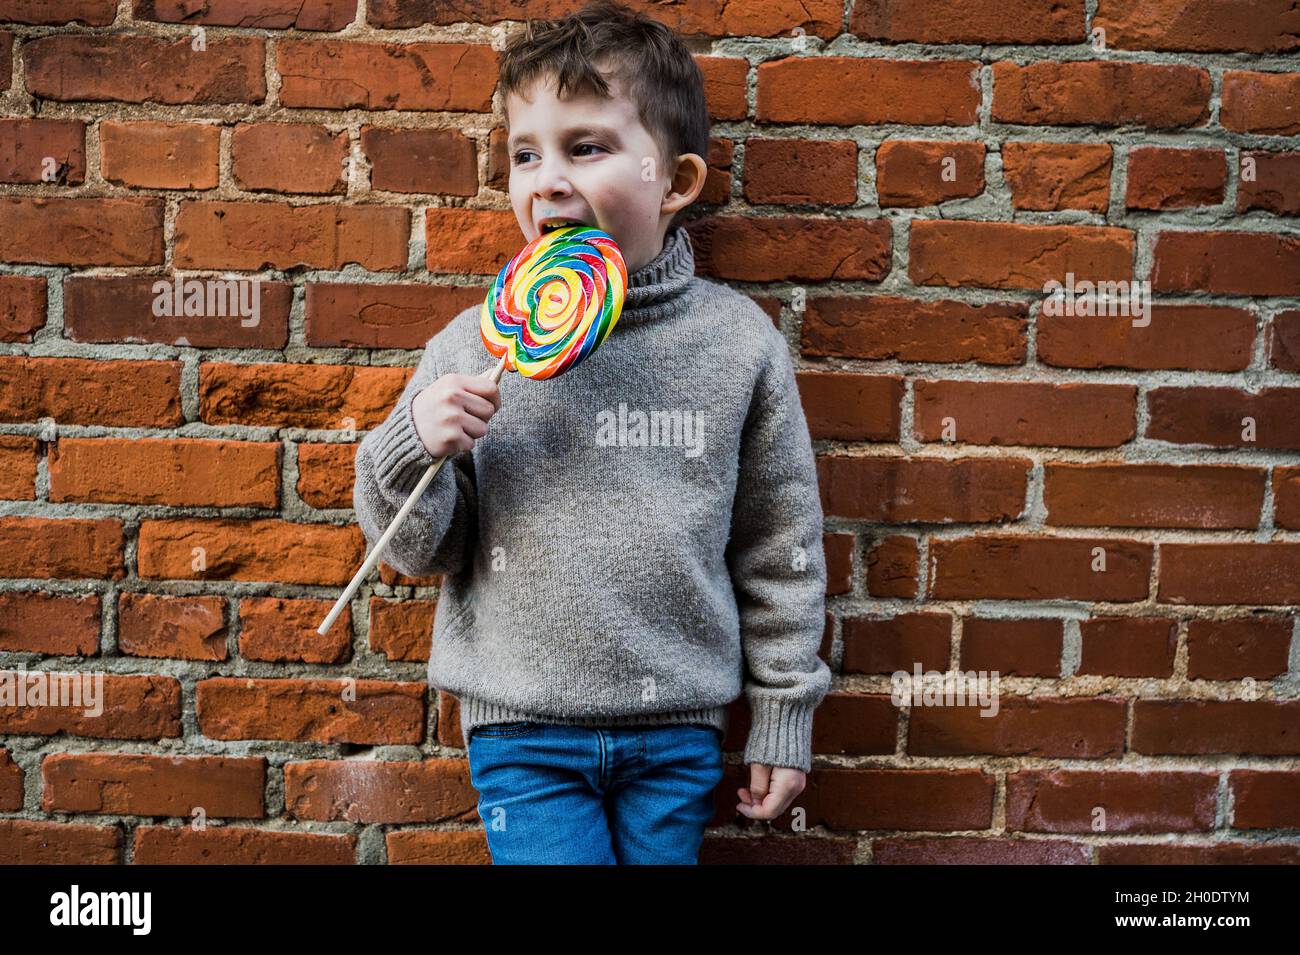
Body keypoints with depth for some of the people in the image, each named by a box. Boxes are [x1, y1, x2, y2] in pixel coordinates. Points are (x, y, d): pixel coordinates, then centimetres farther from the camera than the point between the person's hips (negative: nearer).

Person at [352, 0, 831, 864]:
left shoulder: (737, 341, -4)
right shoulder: (474, 346, -5)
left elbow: (779, 546, 3)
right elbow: (421, 550, 2)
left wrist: (784, 717, 6)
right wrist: (412, 447, -18)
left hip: (678, 729, 1)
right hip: (523, 730, 0)